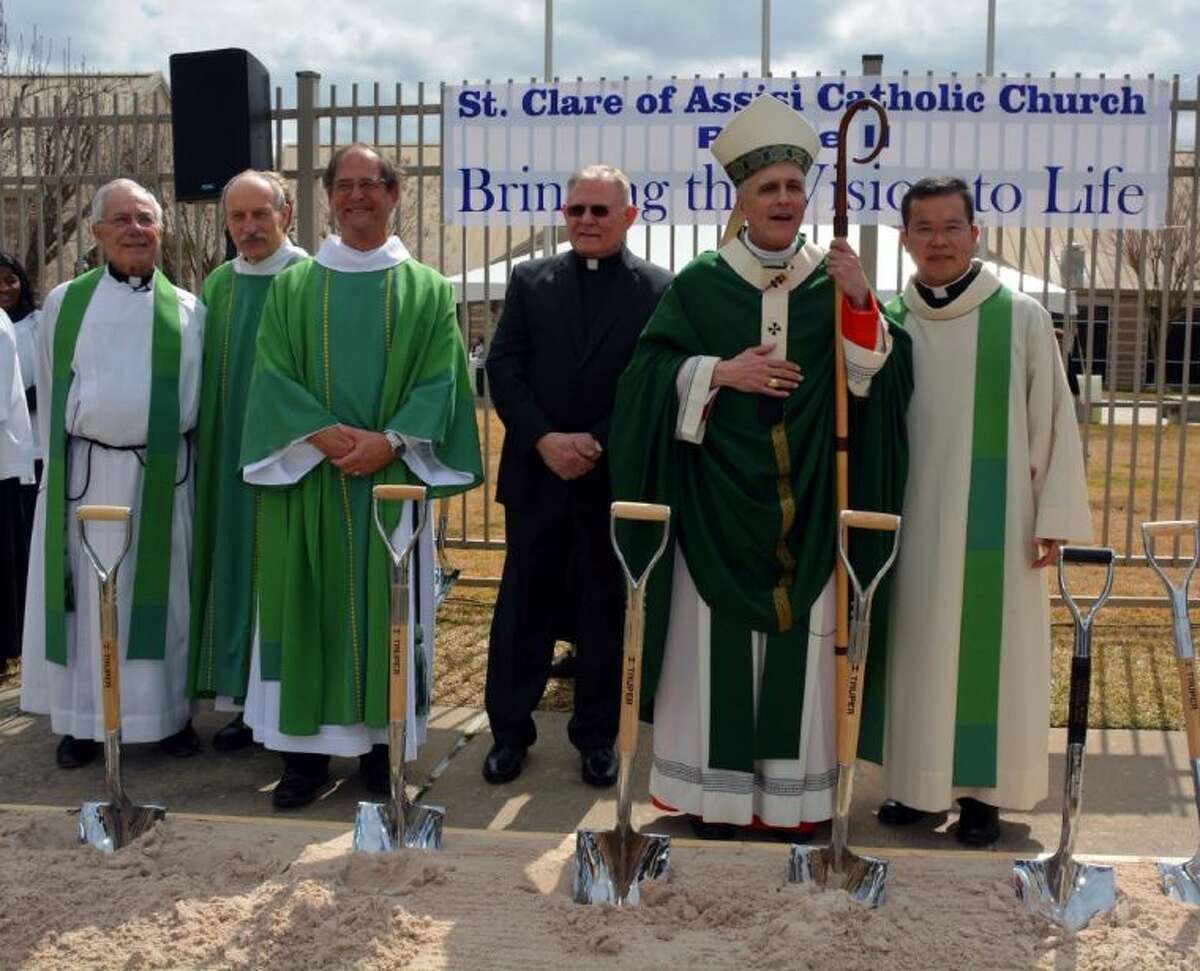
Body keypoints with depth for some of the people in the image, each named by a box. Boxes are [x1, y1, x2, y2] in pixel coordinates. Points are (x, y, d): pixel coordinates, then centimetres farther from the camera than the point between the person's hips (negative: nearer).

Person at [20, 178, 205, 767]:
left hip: (160, 478, 0)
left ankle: (168, 712, 19)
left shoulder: (187, 310, 4)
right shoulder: (65, 303, 5)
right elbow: (49, 391, 9)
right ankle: (82, 719, 16)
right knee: (85, 597, 5)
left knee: (158, 593, 7)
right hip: (83, 473, 0)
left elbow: (195, 397, 7)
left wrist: (168, 454, 4)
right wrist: (60, 460, 7)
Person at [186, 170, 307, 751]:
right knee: (236, 567, 9)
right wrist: (206, 449, 9)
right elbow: (205, 377, 15)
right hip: (230, 458, 6)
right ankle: (244, 697, 18)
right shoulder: (217, 286, 11)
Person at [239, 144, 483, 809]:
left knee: (390, 610, 3)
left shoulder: (427, 290, 8)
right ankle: (306, 748, 10)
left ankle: (383, 743, 13)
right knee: (308, 610, 2)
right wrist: (325, 434, -15)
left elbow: (440, 380, -1)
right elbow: (273, 376, 1)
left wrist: (389, 440, -16)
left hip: (393, 479, 0)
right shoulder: (291, 287, 10)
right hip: (308, 480, 1)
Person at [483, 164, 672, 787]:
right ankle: (509, 729, 20)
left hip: (616, 476, -2)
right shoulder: (530, 281, 7)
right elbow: (502, 367, 1)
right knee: (523, 606, 8)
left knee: (606, 608, 8)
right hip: (536, 473, 2)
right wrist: (545, 440, -11)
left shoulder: (658, 289, 0)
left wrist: (599, 444, -13)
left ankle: (597, 736, 20)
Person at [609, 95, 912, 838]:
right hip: (717, 509, -1)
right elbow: (647, 376, -1)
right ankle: (717, 794, 14)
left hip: (805, 514, 1)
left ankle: (793, 796, 16)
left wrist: (859, 302, -17)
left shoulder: (835, 285, 7)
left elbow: (881, 380, -3)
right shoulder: (699, 285, 3)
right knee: (717, 648, 2)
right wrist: (720, 373, -15)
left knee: (799, 649, 4)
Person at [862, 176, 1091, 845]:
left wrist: (1055, 517, -5)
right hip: (910, 523, 3)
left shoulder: (1022, 317, -3)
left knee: (989, 650, 4)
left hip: (994, 526, -2)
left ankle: (982, 790, 17)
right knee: (916, 651, 10)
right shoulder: (885, 320, 5)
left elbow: (1054, 421, -2)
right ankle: (919, 782, 23)